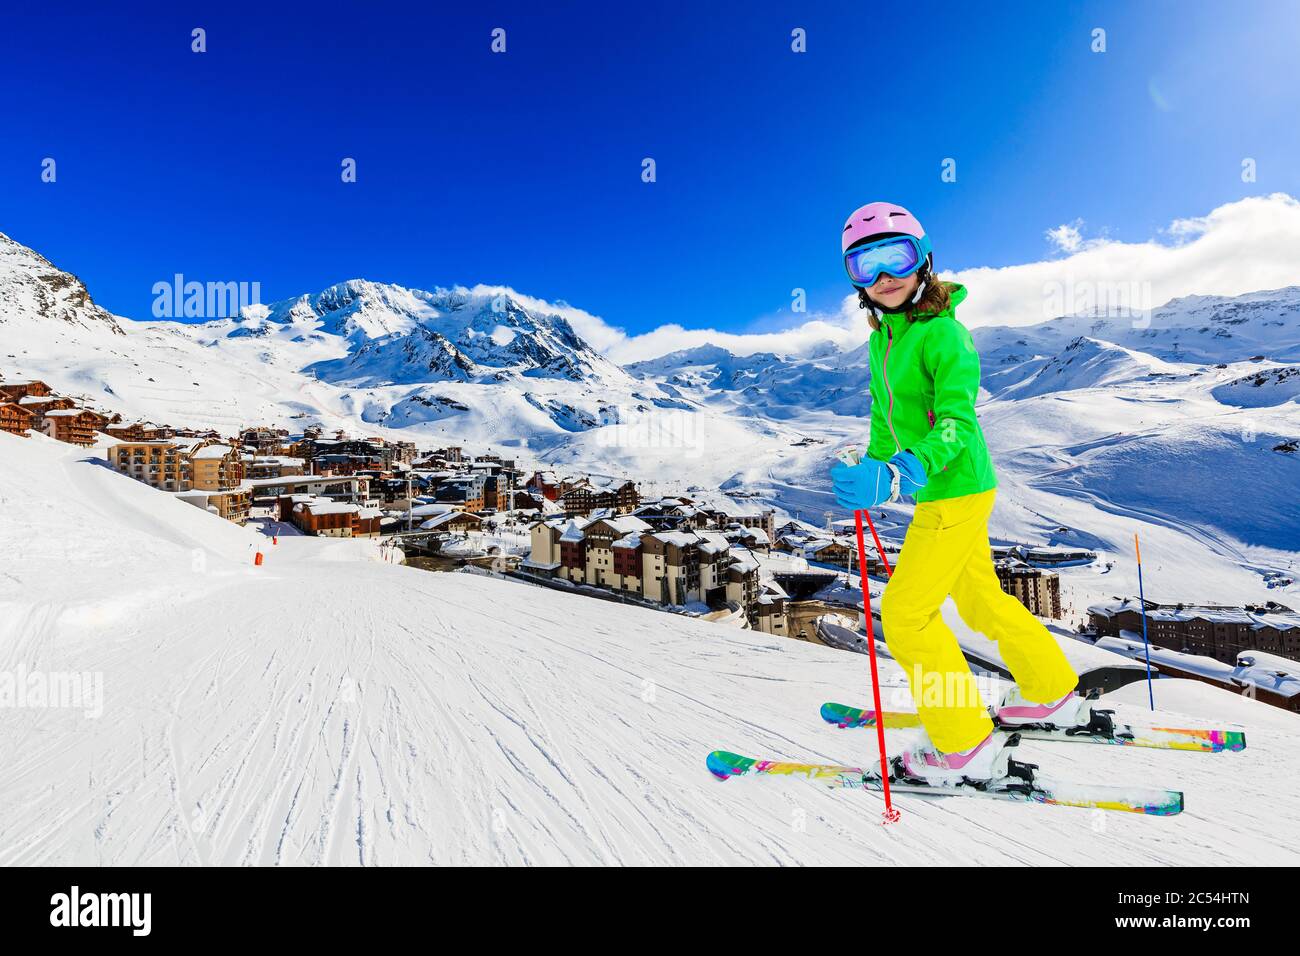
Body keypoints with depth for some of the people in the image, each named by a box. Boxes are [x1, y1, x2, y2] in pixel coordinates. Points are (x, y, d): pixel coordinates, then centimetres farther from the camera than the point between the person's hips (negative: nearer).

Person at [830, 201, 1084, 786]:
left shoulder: (942, 334, -19)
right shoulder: (882, 338, 6)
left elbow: (955, 422, -29)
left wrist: (895, 478, -43)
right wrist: (869, 471, 24)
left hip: (956, 492, -9)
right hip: (937, 493, 9)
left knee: (906, 614, -4)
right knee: (979, 600, 23)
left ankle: (968, 748, 12)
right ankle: (1053, 697, 44)